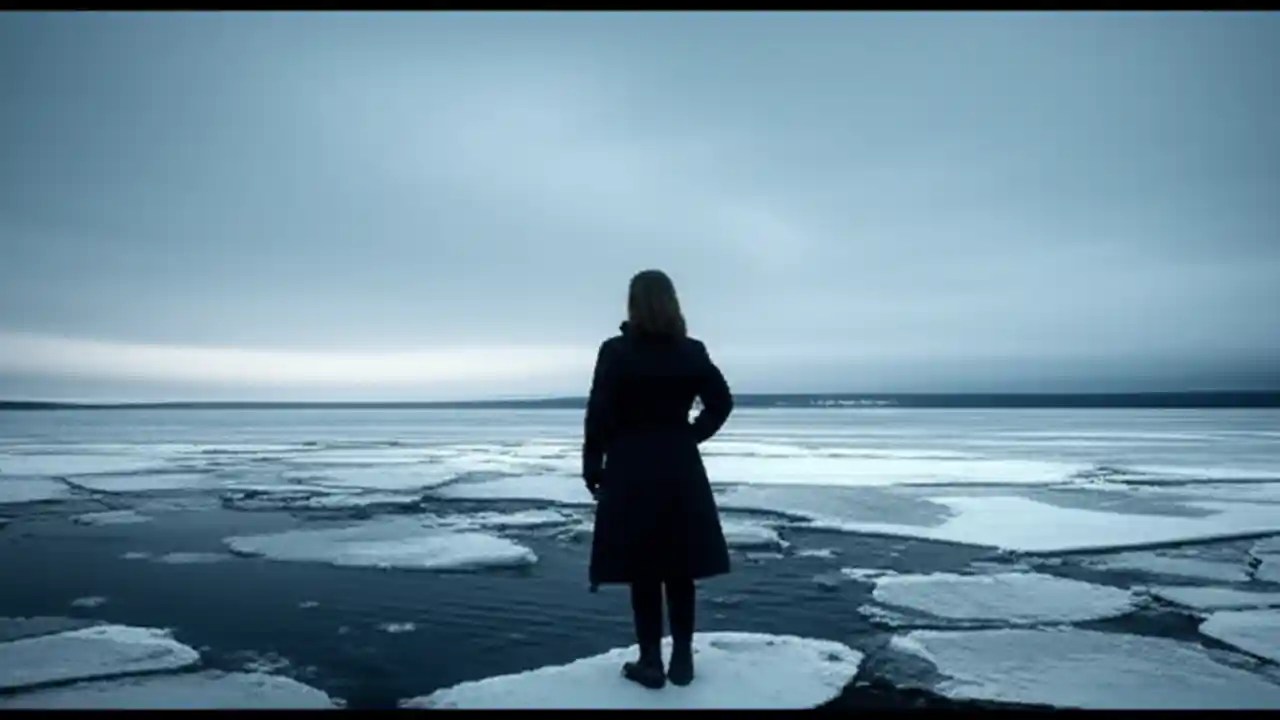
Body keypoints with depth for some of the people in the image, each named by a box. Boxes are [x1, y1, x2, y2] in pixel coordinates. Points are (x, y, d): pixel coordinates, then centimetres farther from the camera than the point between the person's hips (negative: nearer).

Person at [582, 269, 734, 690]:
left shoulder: (615, 352, -10)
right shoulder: (692, 352, 0)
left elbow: (599, 416, -11)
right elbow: (721, 402, 5)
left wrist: (592, 466, -1)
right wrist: (691, 437, 11)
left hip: (630, 472, -3)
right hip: (681, 470, 3)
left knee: (642, 572, 6)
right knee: (679, 569, 11)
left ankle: (651, 663, 13)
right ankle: (682, 661, 19)